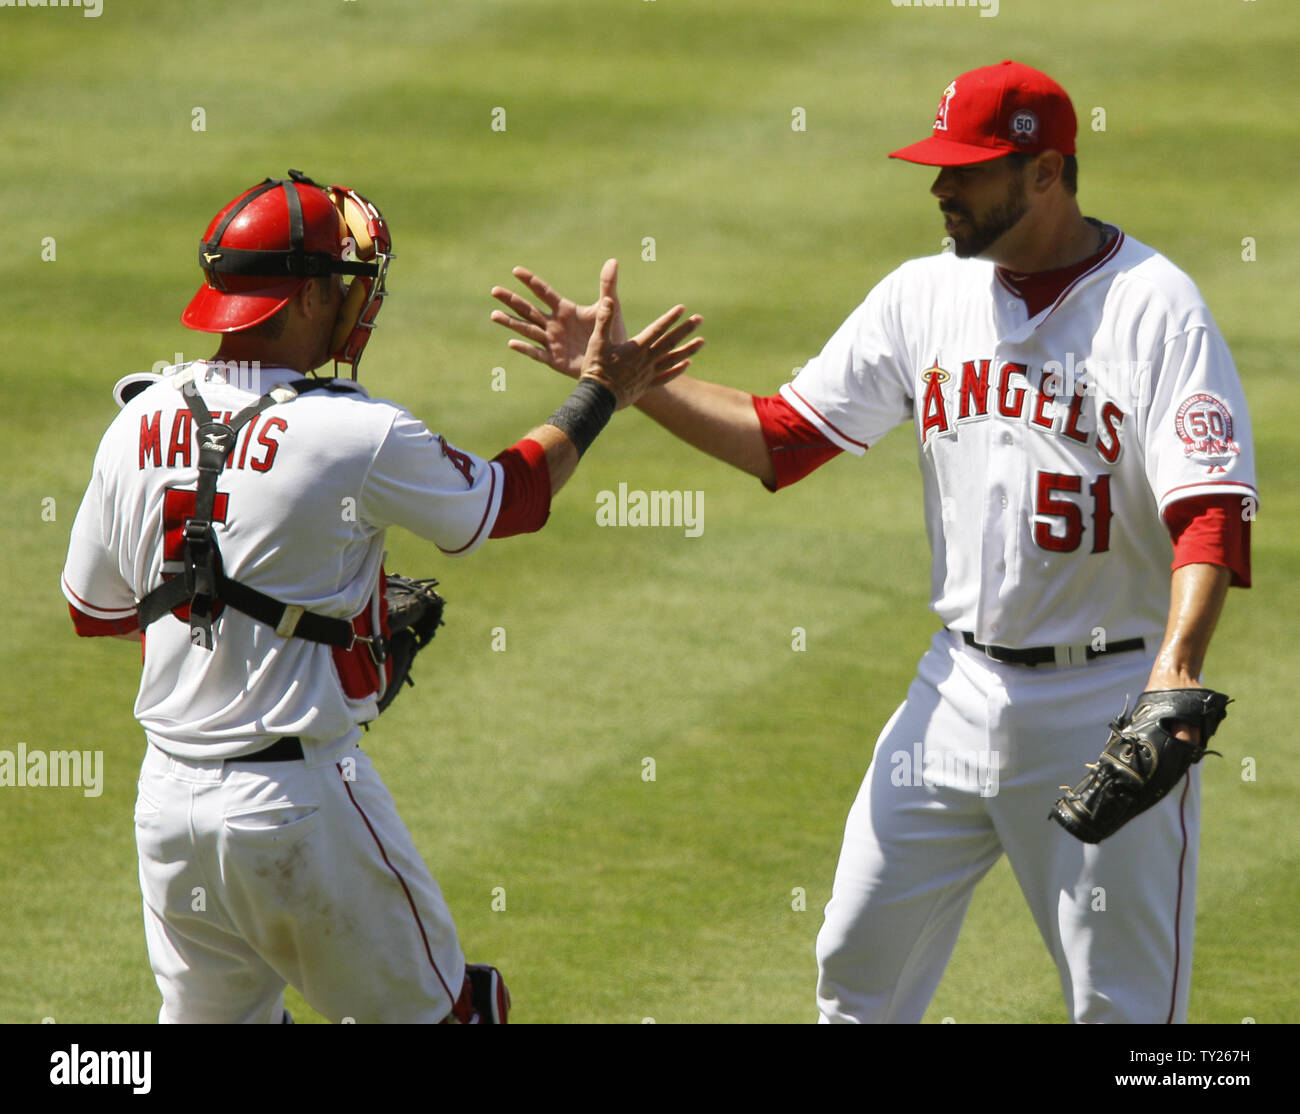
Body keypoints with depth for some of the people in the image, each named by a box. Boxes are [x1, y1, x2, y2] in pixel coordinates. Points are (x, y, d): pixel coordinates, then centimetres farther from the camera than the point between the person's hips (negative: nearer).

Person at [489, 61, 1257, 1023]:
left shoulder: (1155, 308, -14)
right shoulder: (924, 296, 5)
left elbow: (1211, 510, -24)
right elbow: (780, 439, 9)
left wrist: (1177, 672, -40)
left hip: (1108, 706, -6)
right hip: (960, 689, 6)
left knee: (1127, 1001, 0)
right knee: (860, 959, 10)